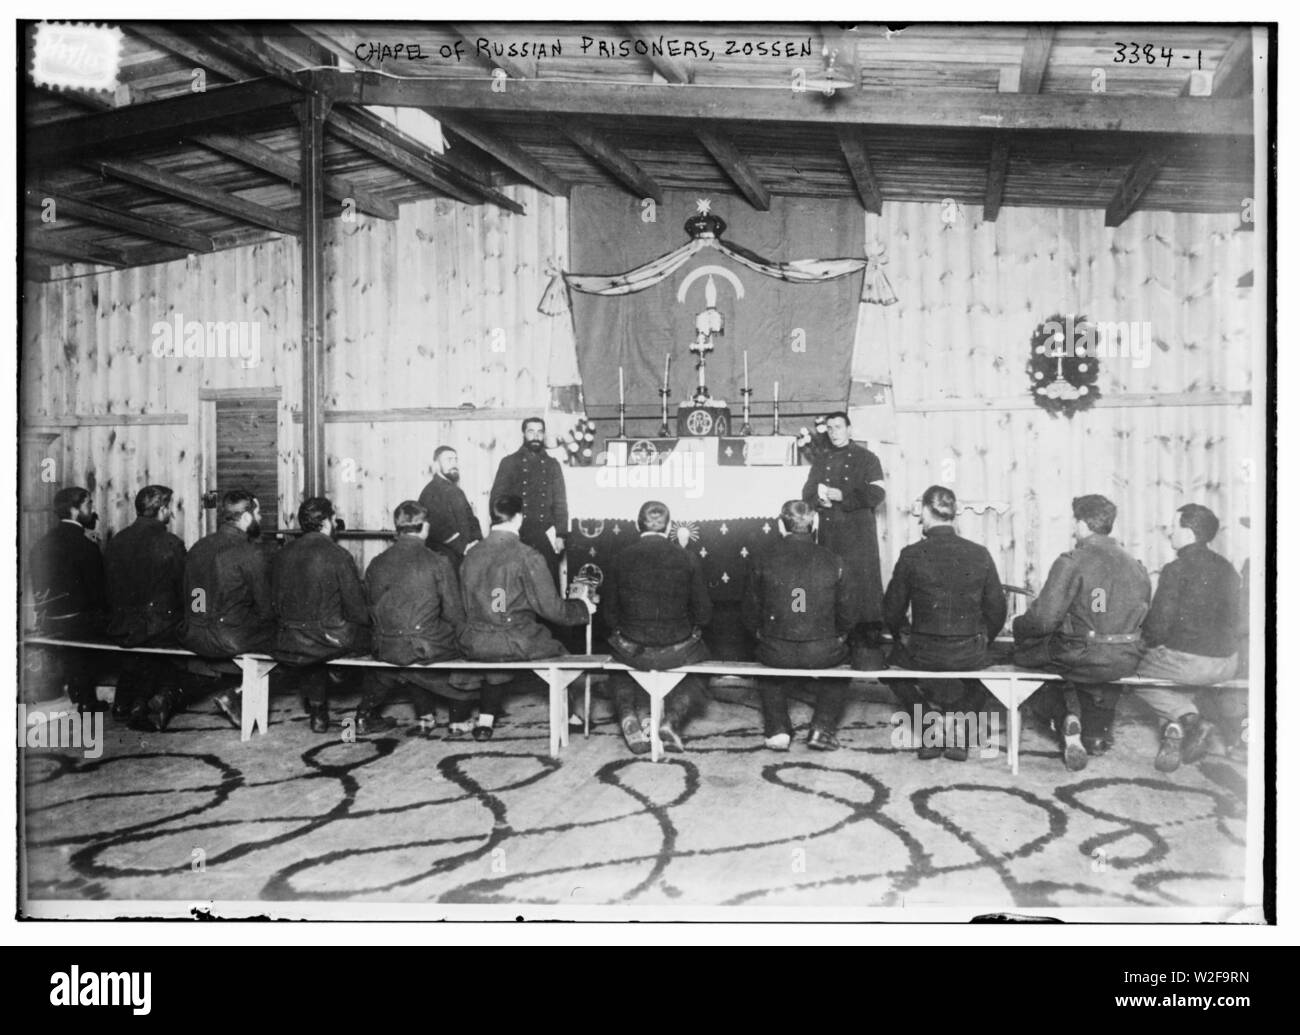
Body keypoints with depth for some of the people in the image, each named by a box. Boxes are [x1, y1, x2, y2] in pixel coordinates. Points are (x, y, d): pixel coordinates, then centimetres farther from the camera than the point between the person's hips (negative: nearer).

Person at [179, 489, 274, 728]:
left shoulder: (198, 547, 9)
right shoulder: (251, 553, -12)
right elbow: (265, 609, -8)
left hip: (191, 637, 8)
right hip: (229, 641, -8)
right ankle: (234, 695, 1)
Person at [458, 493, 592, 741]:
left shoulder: (470, 556, 1)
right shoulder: (527, 556, -13)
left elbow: (465, 607, 10)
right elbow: (551, 608, -11)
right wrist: (583, 608, 7)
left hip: (475, 646, 4)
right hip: (518, 644, -4)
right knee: (559, 652, 22)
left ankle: (485, 720, 33)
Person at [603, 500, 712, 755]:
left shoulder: (621, 557, -4)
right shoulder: (688, 559, -6)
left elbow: (608, 611, 3)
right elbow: (703, 613, -1)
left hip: (631, 650, 1)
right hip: (677, 651, -1)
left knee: (618, 673, 35)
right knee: (695, 678, 31)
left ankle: (627, 715, 10)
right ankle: (673, 721, 7)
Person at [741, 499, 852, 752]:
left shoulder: (762, 562, -6)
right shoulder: (833, 562, -5)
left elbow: (749, 613, 2)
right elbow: (846, 613, 2)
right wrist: (838, 637, 21)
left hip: (776, 652, 0)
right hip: (823, 652, 0)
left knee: (768, 671, 36)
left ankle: (777, 730, 25)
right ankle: (822, 729, 21)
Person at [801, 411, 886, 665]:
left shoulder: (866, 458, 3)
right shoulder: (820, 459, 17)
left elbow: (876, 494, -7)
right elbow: (807, 493, 13)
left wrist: (840, 495, -15)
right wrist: (821, 498, -10)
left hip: (858, 532, -4)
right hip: (827, 531, 4)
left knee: (861, 584, -8)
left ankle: (866, 642, -6)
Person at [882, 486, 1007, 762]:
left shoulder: (911, 555, -10)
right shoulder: (980, 554, -3)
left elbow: (893, 610, -2)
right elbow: (997, 609, 4)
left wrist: (901, 637, 19)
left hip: (924, 655, -2)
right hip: (971, 655, 2)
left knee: (894, 660, 31)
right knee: (978, 665, 37)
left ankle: (931, 717, 14)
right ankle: (959, 720, 17)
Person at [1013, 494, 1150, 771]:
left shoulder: (1071, 562, -13)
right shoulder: (1137, 567, 6)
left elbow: (1044, 619, -17)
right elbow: (1142, 618, 15)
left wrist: (1017, 625, 3)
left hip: (1083, 660, -6)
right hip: (1127, 662, 6)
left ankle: (1068, 718, 11)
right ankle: (1097, 735, 41)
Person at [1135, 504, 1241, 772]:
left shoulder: (1176, 569, -13)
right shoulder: (1228, 568, 8)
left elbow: (1158, 627, -13)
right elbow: (1233, 621, 17)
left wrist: (1148, 640, 9)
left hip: (1189, 662, -7)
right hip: (1227, 664, 7)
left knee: (1136, 670, 18)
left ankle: (1188, 718, 1)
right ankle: (1175, 733, 19)